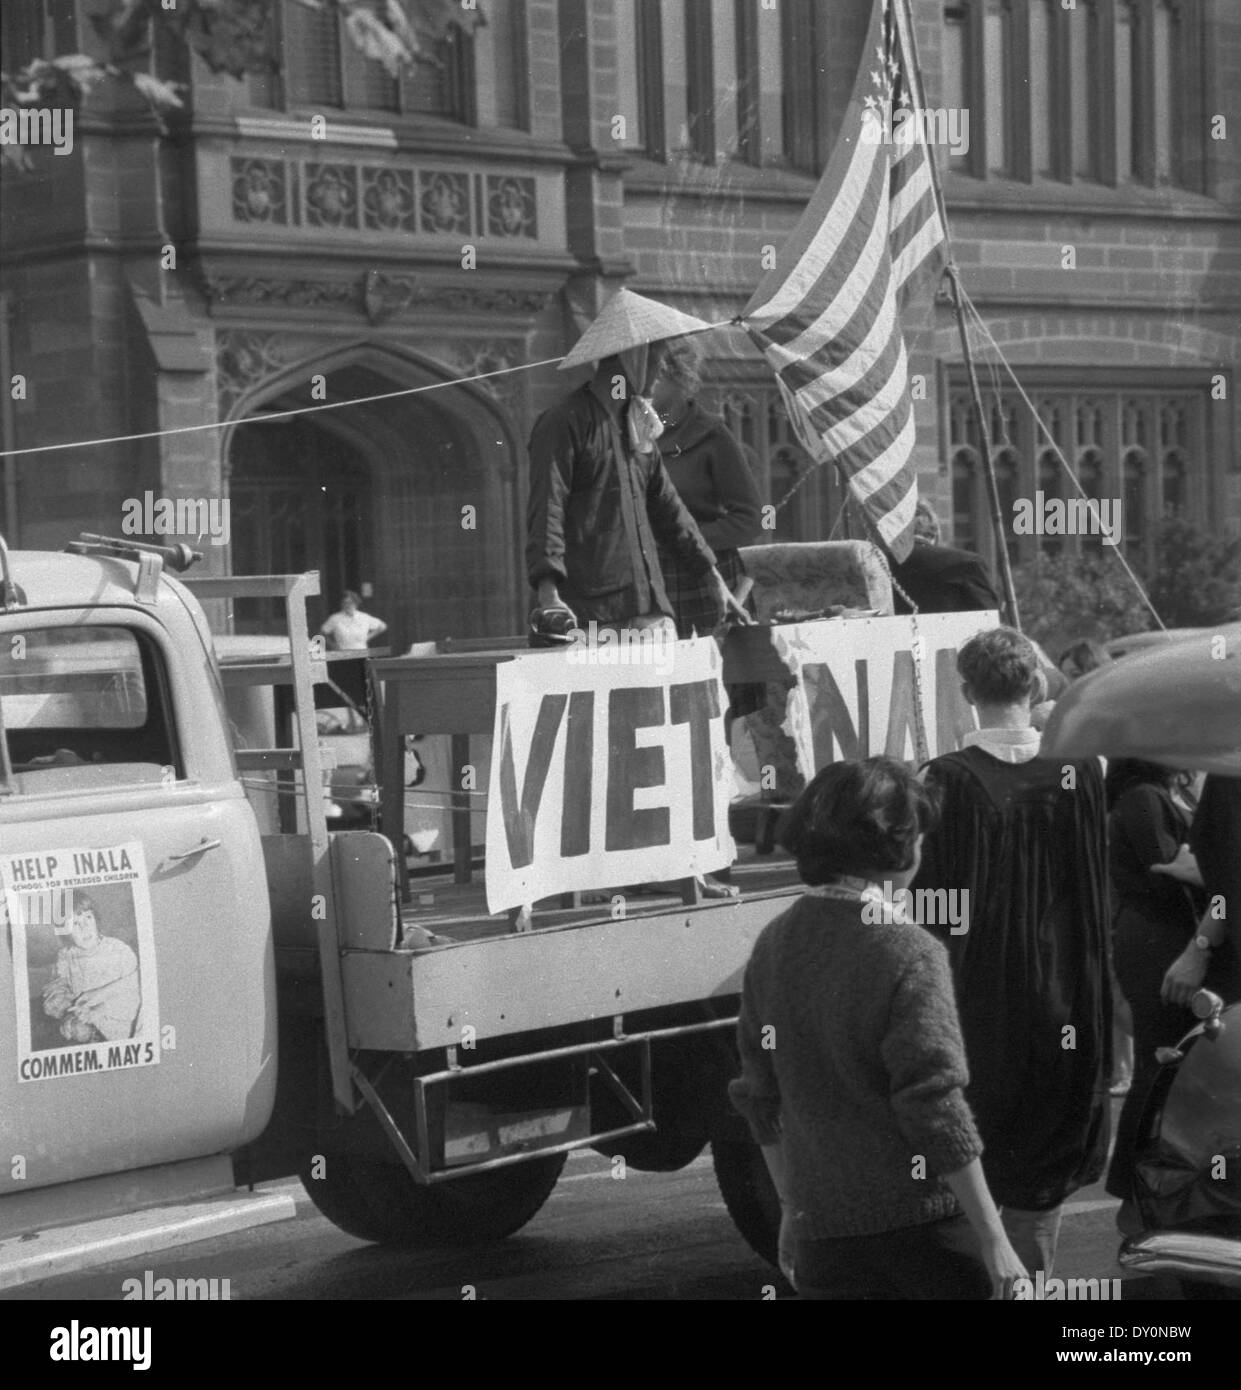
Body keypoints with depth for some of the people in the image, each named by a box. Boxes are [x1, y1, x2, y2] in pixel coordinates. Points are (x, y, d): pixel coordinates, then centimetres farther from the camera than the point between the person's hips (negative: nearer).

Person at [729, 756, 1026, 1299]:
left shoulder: (773, 945, 3)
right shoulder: (907, 954, -14)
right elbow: (936, 1110, -16)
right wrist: (993, 1237, -11)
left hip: (822, 1231, 5)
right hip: (924, 1224, -5)